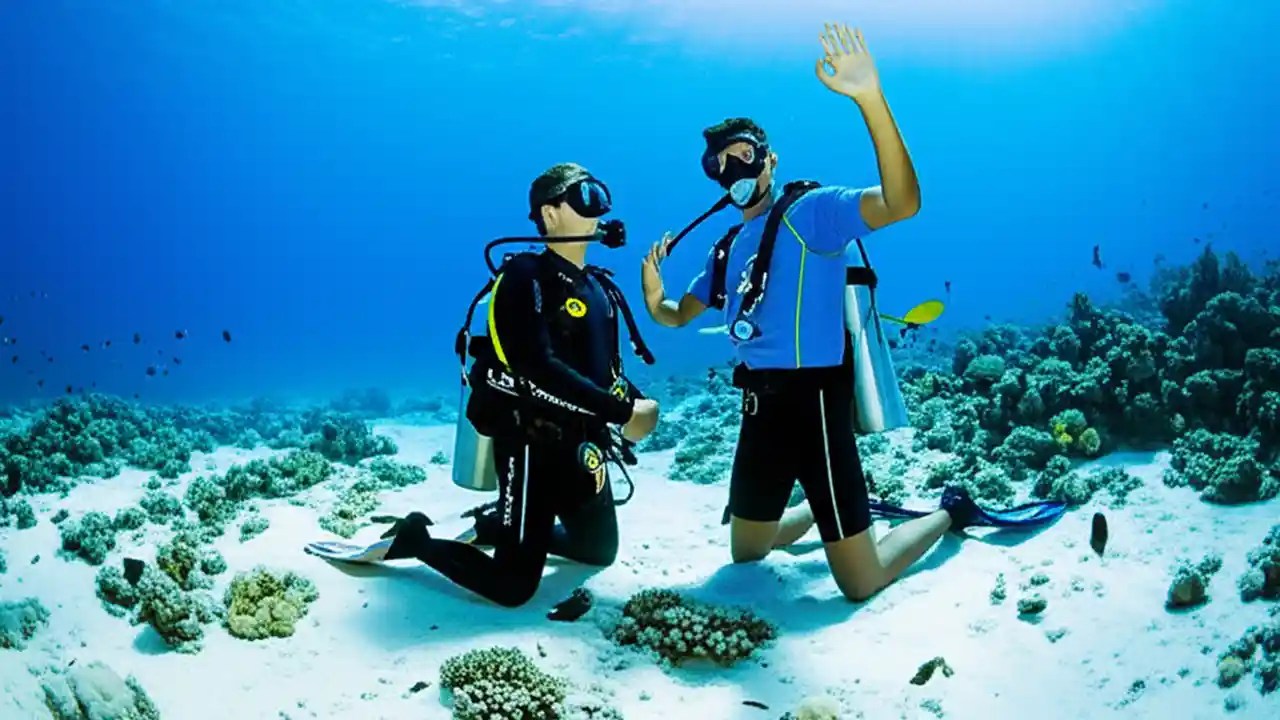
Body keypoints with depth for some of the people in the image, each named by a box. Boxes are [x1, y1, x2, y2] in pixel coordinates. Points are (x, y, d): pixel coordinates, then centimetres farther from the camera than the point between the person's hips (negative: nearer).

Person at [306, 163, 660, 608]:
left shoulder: (600, 288, 11)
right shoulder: (524, 277, -15)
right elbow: (539, 371, -28)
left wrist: (634, 402, -5)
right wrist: (622, 411, -25)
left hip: (583, 448, 9)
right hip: (532, 445, -8)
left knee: (600, 552, 24)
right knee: (512, 587, -8)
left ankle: (495, 525, 38)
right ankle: (409, 539, 12)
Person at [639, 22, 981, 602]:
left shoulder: (809, 210, -9)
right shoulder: (728, 247, 13)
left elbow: (901, 204, -27)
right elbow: (679, 315, 23)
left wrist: (870, 100, -38)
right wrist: (653, 296, -2)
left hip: (813, 399, -7)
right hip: (762, 402, 8)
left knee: (861, 585, -1)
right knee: (745, 553, 22)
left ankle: (951, 511, 26)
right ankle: (828, 509, 44)